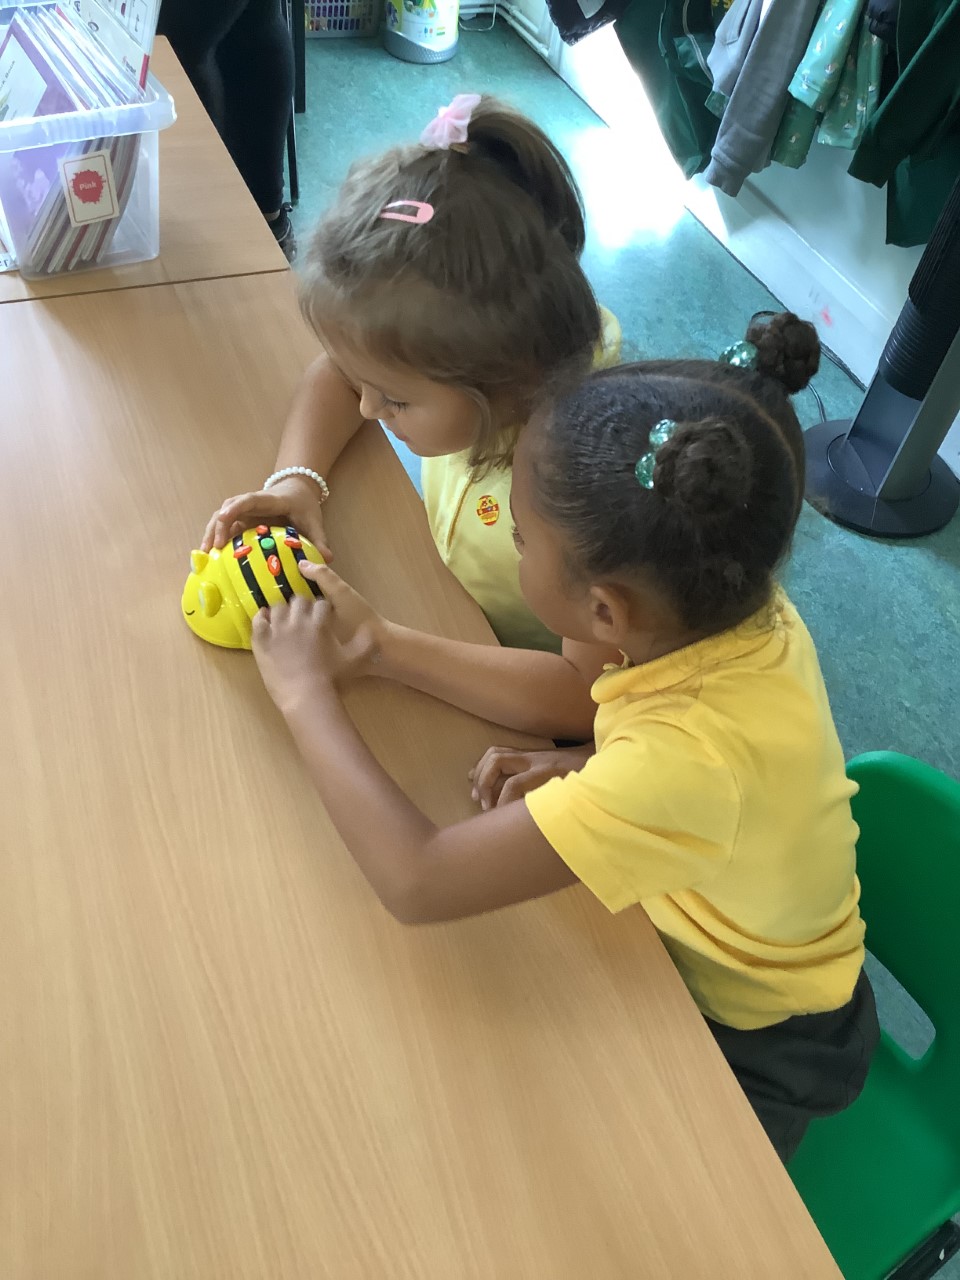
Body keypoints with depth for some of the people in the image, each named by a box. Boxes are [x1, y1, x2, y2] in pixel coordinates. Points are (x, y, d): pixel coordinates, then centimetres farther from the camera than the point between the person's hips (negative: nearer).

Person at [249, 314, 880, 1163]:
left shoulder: (687, 759, -43)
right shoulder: (739, 609, -21)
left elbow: (416, 881, -40)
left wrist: (307, 694, -28)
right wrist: (585, 772, -19)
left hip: (752, 1043, -6)